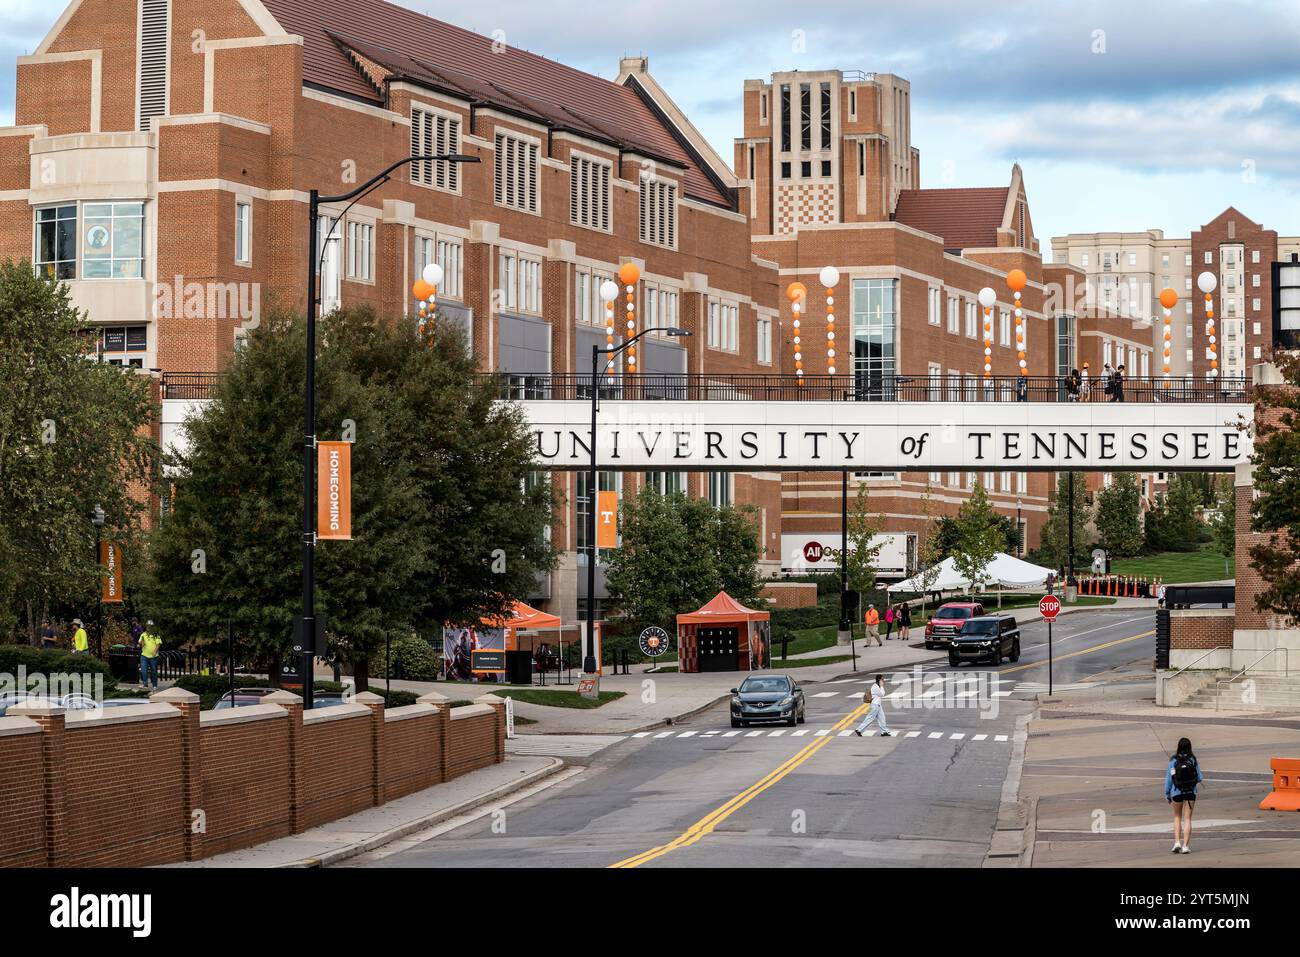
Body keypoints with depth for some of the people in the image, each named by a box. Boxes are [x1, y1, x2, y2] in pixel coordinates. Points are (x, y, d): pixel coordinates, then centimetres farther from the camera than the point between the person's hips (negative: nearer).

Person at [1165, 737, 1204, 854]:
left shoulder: (1173, 761, -8)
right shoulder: (1193, 760, -6)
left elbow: (1168, 778, -5)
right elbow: (1199, 778, -2)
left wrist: (1167, 794, 5)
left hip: (1177, 792, 0)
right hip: (1190, 792, 0)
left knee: (1177, 817, 19)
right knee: (1187, 819, 6)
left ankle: (1177, 842, 5)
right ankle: (1185, 846, 0)